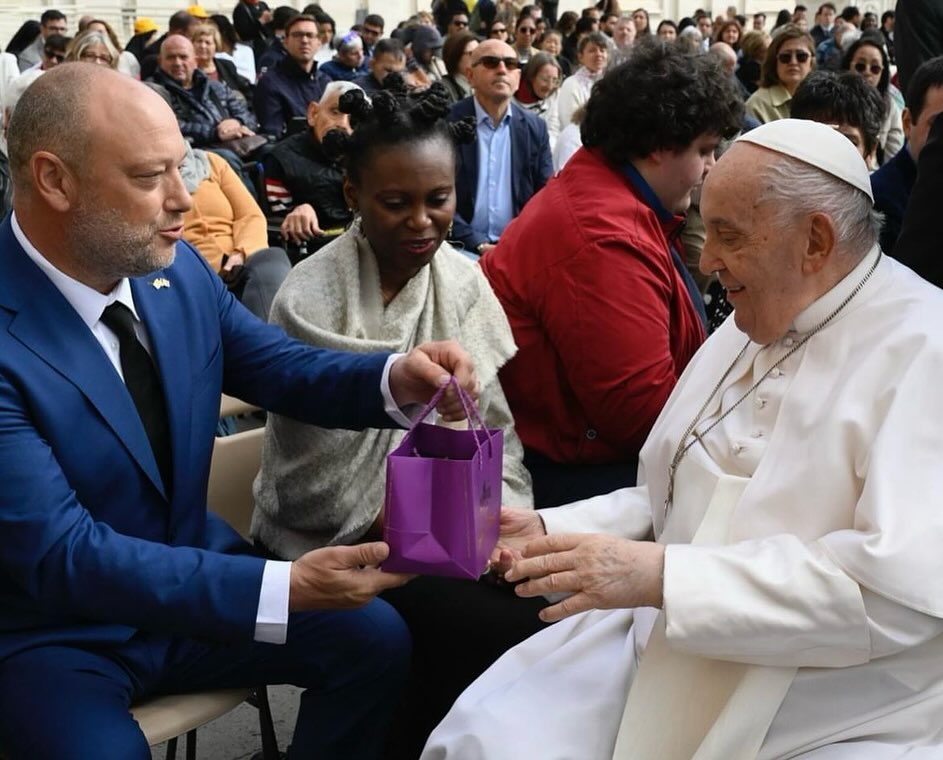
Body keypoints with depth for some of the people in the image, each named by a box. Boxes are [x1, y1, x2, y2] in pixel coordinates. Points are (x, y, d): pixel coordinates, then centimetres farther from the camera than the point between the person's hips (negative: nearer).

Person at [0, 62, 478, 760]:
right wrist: (284, 590, -36)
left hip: (187, 577, 6)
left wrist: (395, 379, -19)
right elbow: (59, 555, -29)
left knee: (376, 639, -3)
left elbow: (282, 367, 4)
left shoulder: (177, 267, -7)